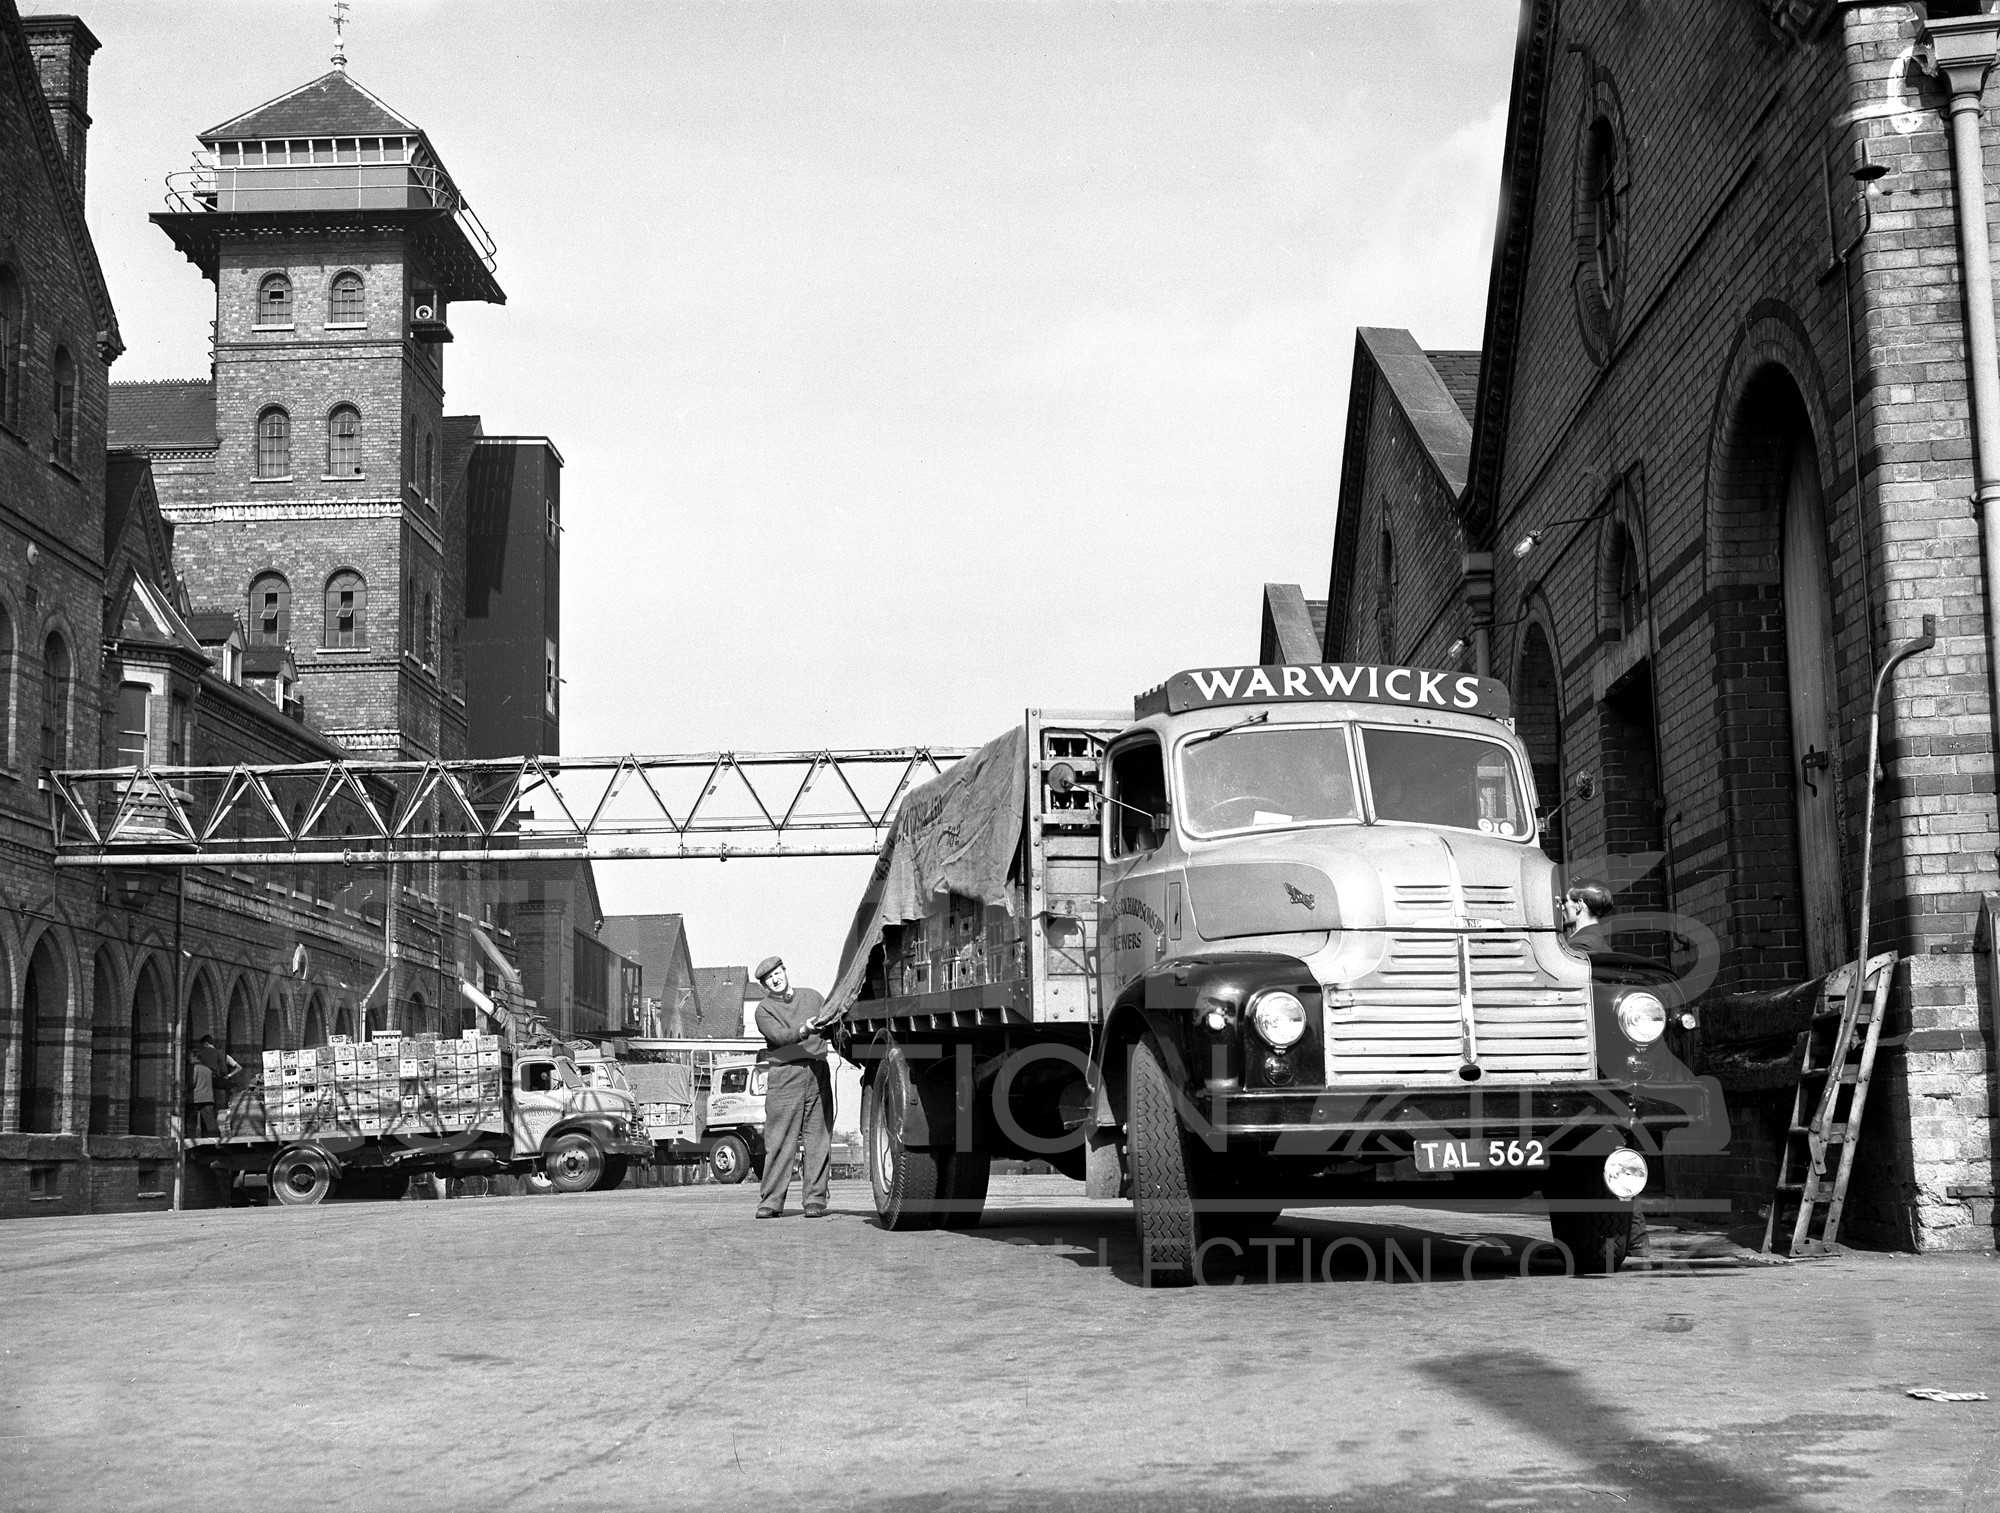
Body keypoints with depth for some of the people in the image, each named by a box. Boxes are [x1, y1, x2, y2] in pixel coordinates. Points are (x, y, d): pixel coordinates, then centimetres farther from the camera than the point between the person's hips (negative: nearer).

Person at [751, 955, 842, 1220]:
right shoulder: (764, 1010, 7)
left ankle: (815, 1198, 3)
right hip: (785, 1076, -2)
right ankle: (771, 1201, -1)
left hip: (818, 1072, 3)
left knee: (818, 1138, -1)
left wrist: (834, 1021, -6)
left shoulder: (812, 997, 18)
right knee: (779, 1140, -5)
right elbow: (778, 1036, -11)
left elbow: (836, 1023, 18)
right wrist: (803, 1031, -29)